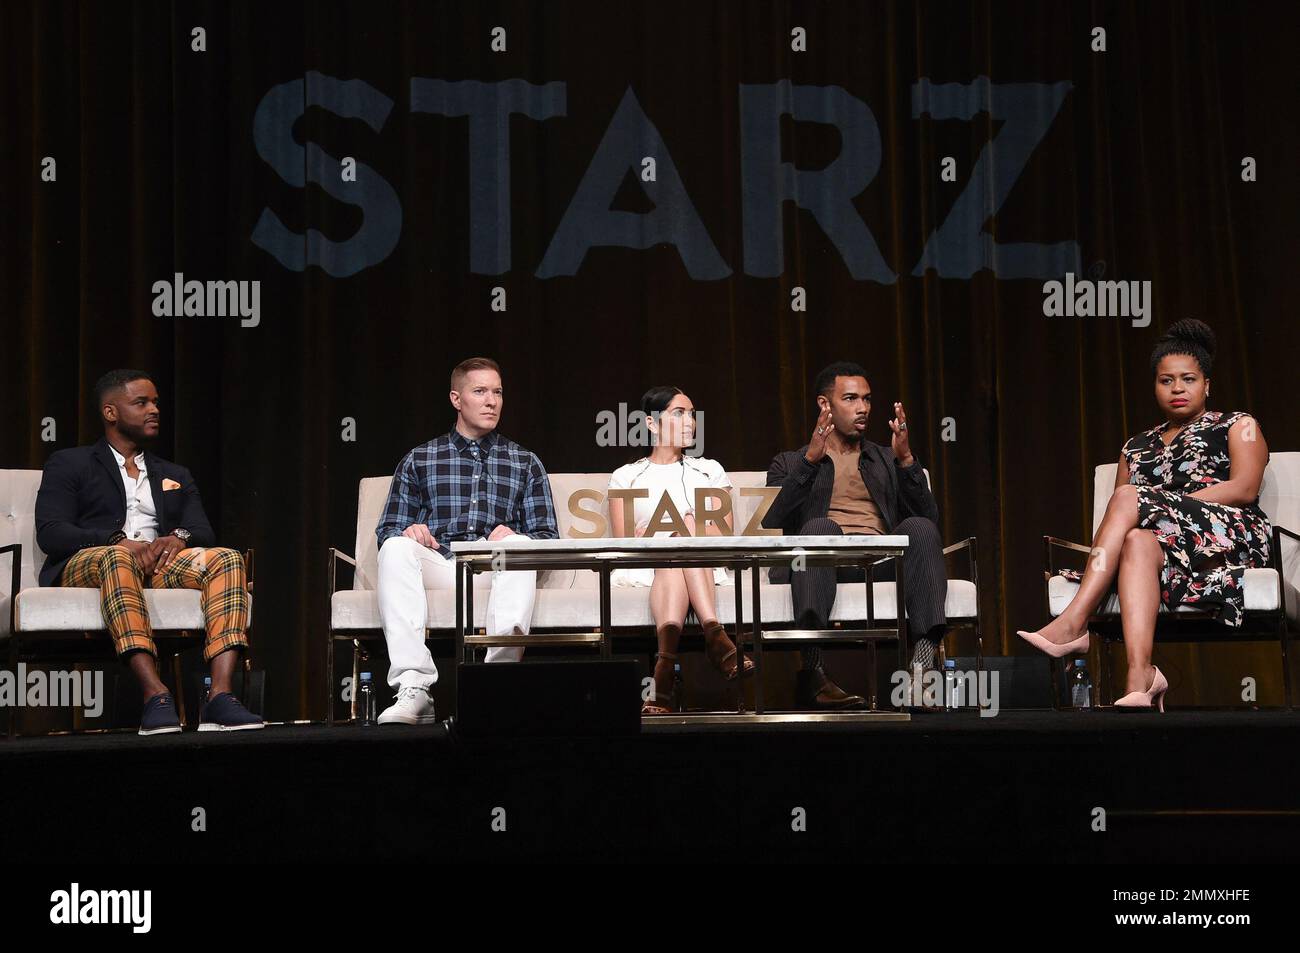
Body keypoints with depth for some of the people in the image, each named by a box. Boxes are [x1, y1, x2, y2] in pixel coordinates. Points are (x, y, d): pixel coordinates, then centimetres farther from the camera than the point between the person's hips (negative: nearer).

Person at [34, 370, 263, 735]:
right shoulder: (68, 464, 15)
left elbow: (204, 533, 15)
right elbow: (50, 533, -1)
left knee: (227, 559, -26)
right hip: (84, 566, -4)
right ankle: (155, 695, -53)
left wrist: (180, 537, -12)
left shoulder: (176, 476, 29)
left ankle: (220, 695, -42)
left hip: (160, 565, 4)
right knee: (118, 558, -40)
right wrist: (119, 542, -17)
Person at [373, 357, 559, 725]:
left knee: (519, 547, -34)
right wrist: (408, 532, -10)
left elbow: (548, 538, 12)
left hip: (499, 570, 0)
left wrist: (515, 539, -12)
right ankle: (413, 688, -42)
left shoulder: (526, 464, 19)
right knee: (396, 547, -31)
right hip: (439, 567, 0)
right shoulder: (419, 460, 18)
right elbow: (387, 530, 15)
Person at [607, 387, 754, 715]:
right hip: (644, 567, -1)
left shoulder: (709, 470, 21)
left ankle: (666, 664, -54)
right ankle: (714, 636, -52)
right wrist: (693, 532, -13)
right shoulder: (626, 476, 16)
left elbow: (725, 537, 8)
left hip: (705, 566, 1)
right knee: (688, 524, -34)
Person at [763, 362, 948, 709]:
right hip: (824, 560, -2)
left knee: (919, 528, -30)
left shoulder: (887, 460, 30)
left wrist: (906, 459, 0)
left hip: (883, 561, 2)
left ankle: (923, 663, -45)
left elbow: (930, 518, 14)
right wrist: (810, 460, -7)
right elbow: (772, 524, 2)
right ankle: (810, 672, -50)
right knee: (819, 527, -36)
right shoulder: (789, 463, 23)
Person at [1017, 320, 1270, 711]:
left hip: (1233, 536, -3)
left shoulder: (1237, 426, 15)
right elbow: (1117, 525, 17)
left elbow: (1245, 488, -3)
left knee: (1129, 499, -27)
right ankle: (1140, 678, -54)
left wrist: (1166, 506, -11)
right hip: (1167, 547, 3)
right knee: (1138, 541, -36)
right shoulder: (1137, 447, 26)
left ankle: (1073, 624, -39)